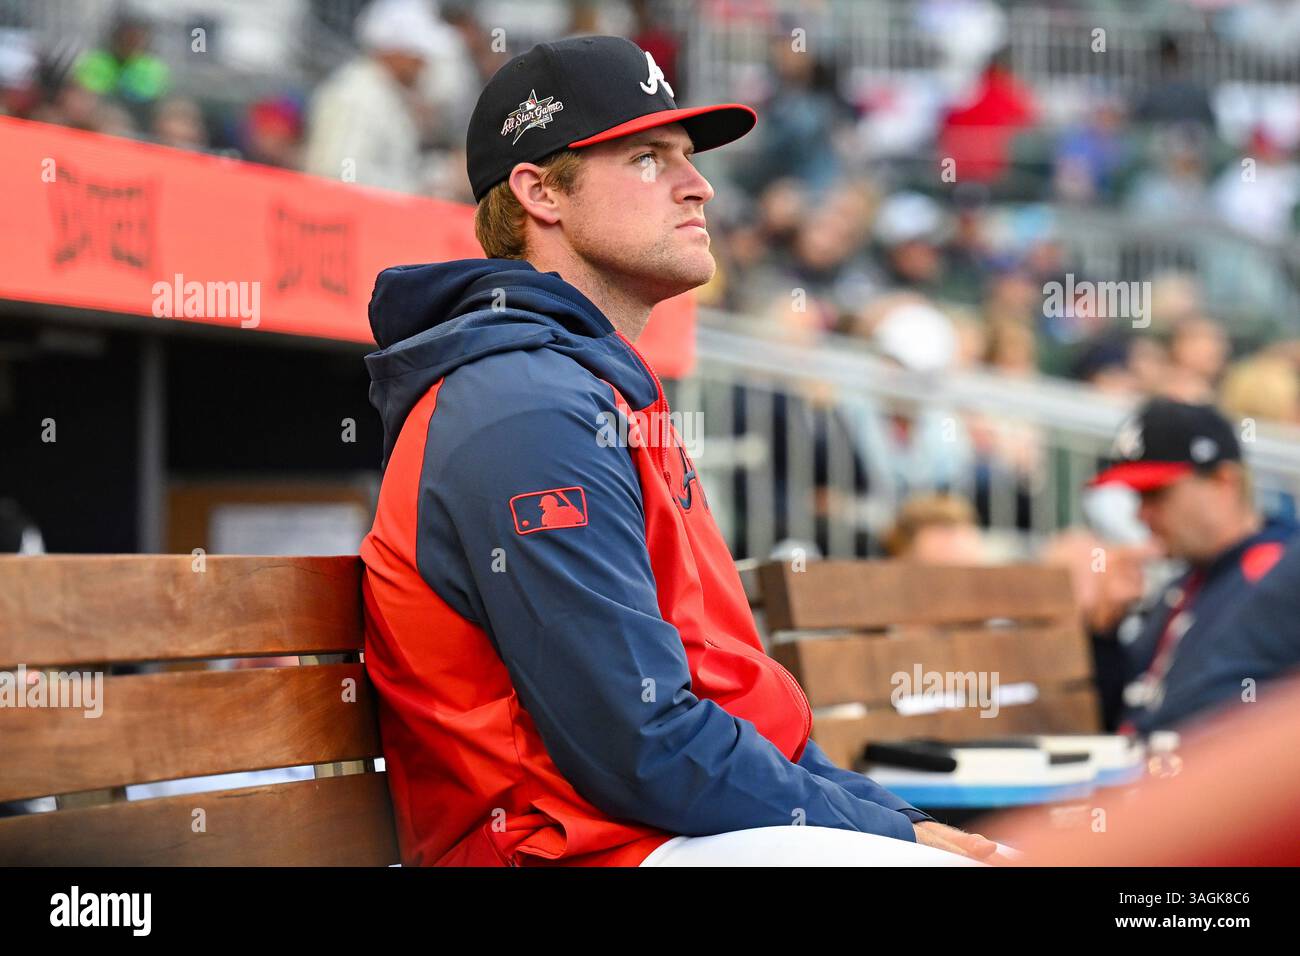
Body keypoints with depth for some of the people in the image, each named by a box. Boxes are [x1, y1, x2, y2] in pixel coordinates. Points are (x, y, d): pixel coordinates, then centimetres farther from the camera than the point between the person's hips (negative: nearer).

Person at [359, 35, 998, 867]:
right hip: (599, 844, -10)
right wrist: (889, 832, -11)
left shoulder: (611, 393, 20)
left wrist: (899, 821, 7)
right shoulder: (530, 413, -13)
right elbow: (645, 753, -19)